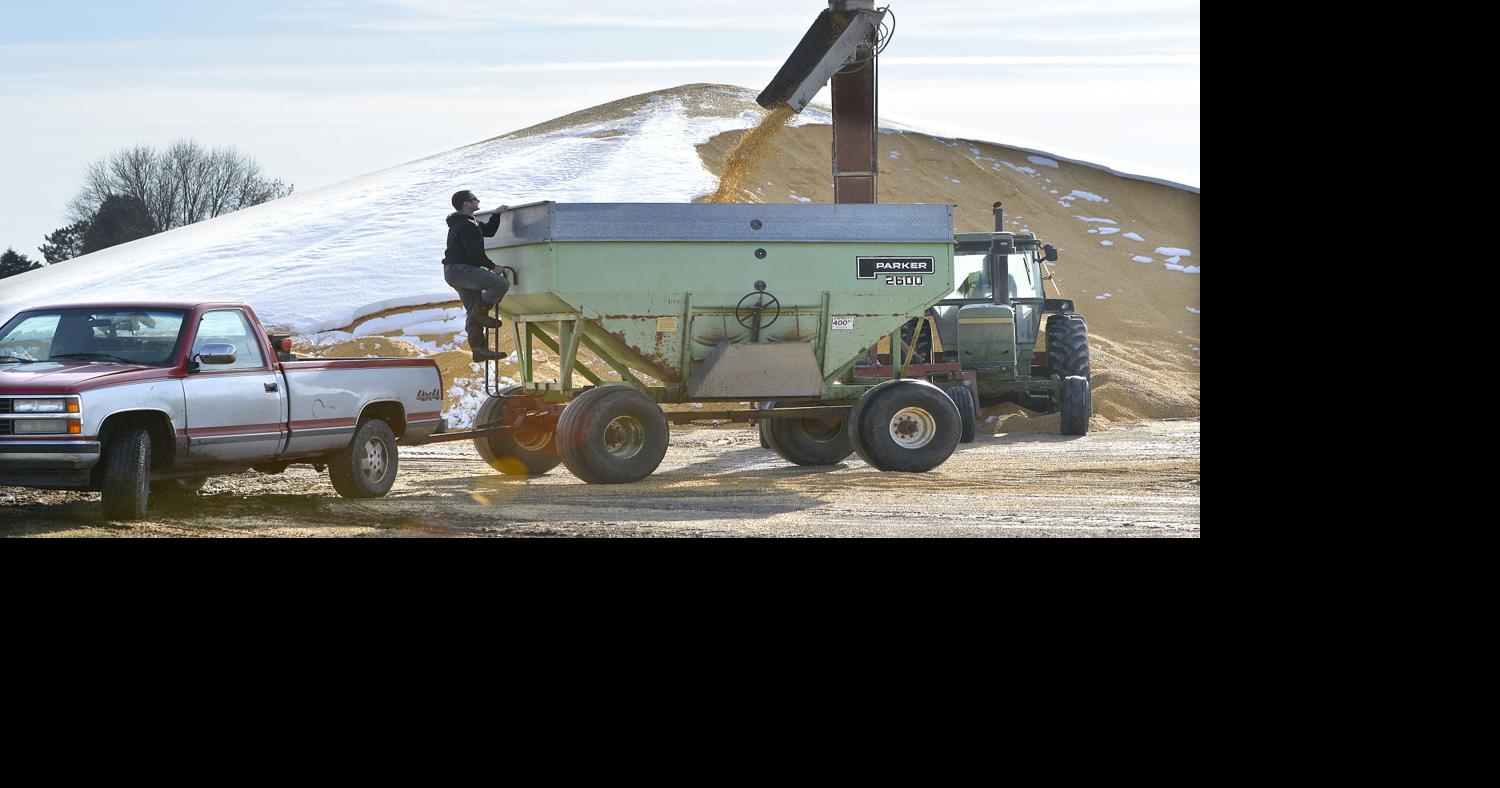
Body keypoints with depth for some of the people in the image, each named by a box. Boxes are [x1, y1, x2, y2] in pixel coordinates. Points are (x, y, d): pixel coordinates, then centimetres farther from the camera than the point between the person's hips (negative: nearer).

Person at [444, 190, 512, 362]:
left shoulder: (466, 223, 21)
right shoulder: (467, 225, -13)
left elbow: (488, 231, 31)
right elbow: (474, 251, -20)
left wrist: (496, 214, 18)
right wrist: (492, 266, -12)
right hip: (461, 269, -11)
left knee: (475, 313, 10)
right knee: (502, 283, -22)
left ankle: (480, 349, 9)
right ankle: (481, 312, -15)